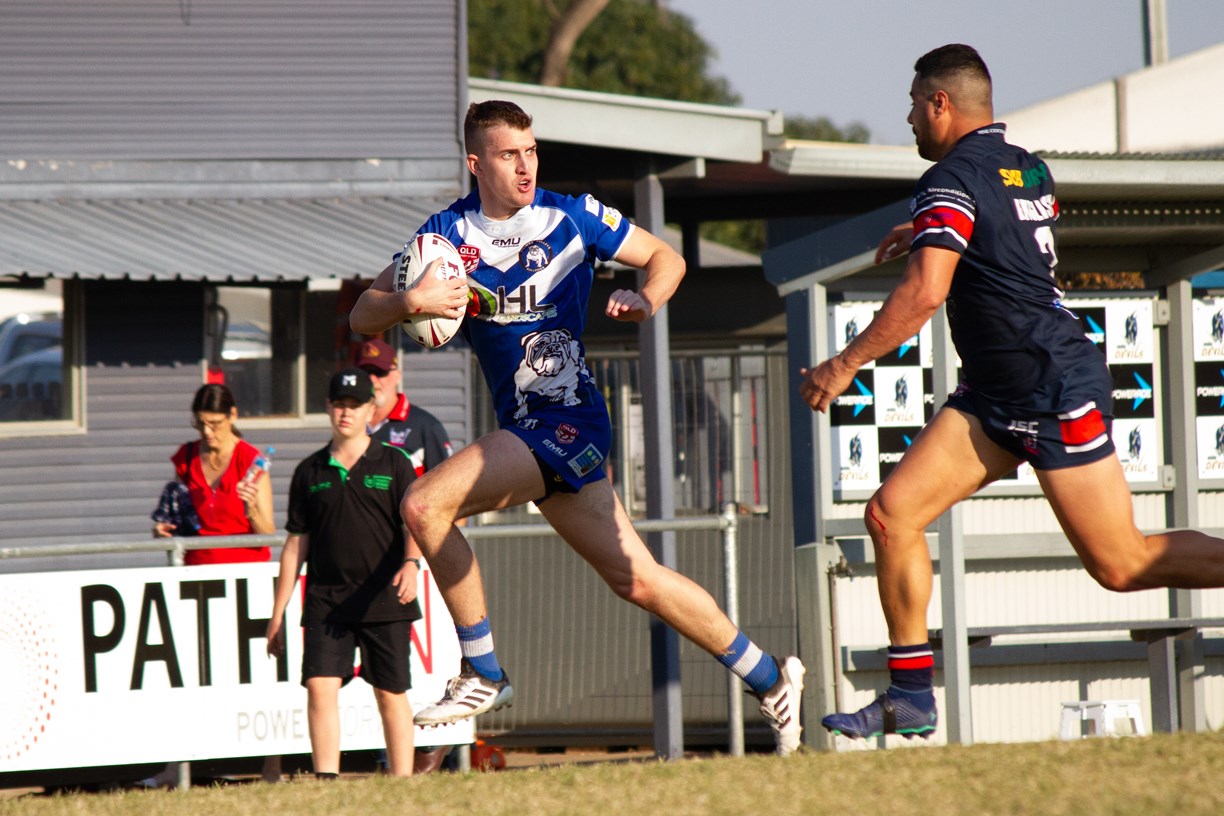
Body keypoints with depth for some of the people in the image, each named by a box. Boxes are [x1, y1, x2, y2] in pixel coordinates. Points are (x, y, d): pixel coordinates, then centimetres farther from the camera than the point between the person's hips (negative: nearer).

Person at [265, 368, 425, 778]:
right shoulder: (310, 472, 11)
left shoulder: (393, 464, 5)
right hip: (327, 601, 2)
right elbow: (296, 544, 13)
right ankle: (326, 781, -14)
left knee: (391, 694, 1)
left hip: (385, 598, -2)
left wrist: (411, 563, -23)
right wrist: (278, 613, 11)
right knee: (320, 686, -12)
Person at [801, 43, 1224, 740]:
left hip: (1057, 391, -9)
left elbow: (924, 293, -27)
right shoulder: (1029, 169, 11)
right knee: (892, 512, 0)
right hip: (996, 395, 9)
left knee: (1121, 565, -5)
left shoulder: (952, 181, -15)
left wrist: (845, 366, -19)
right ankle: (911, 697, 1)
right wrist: (923, 234, 41)